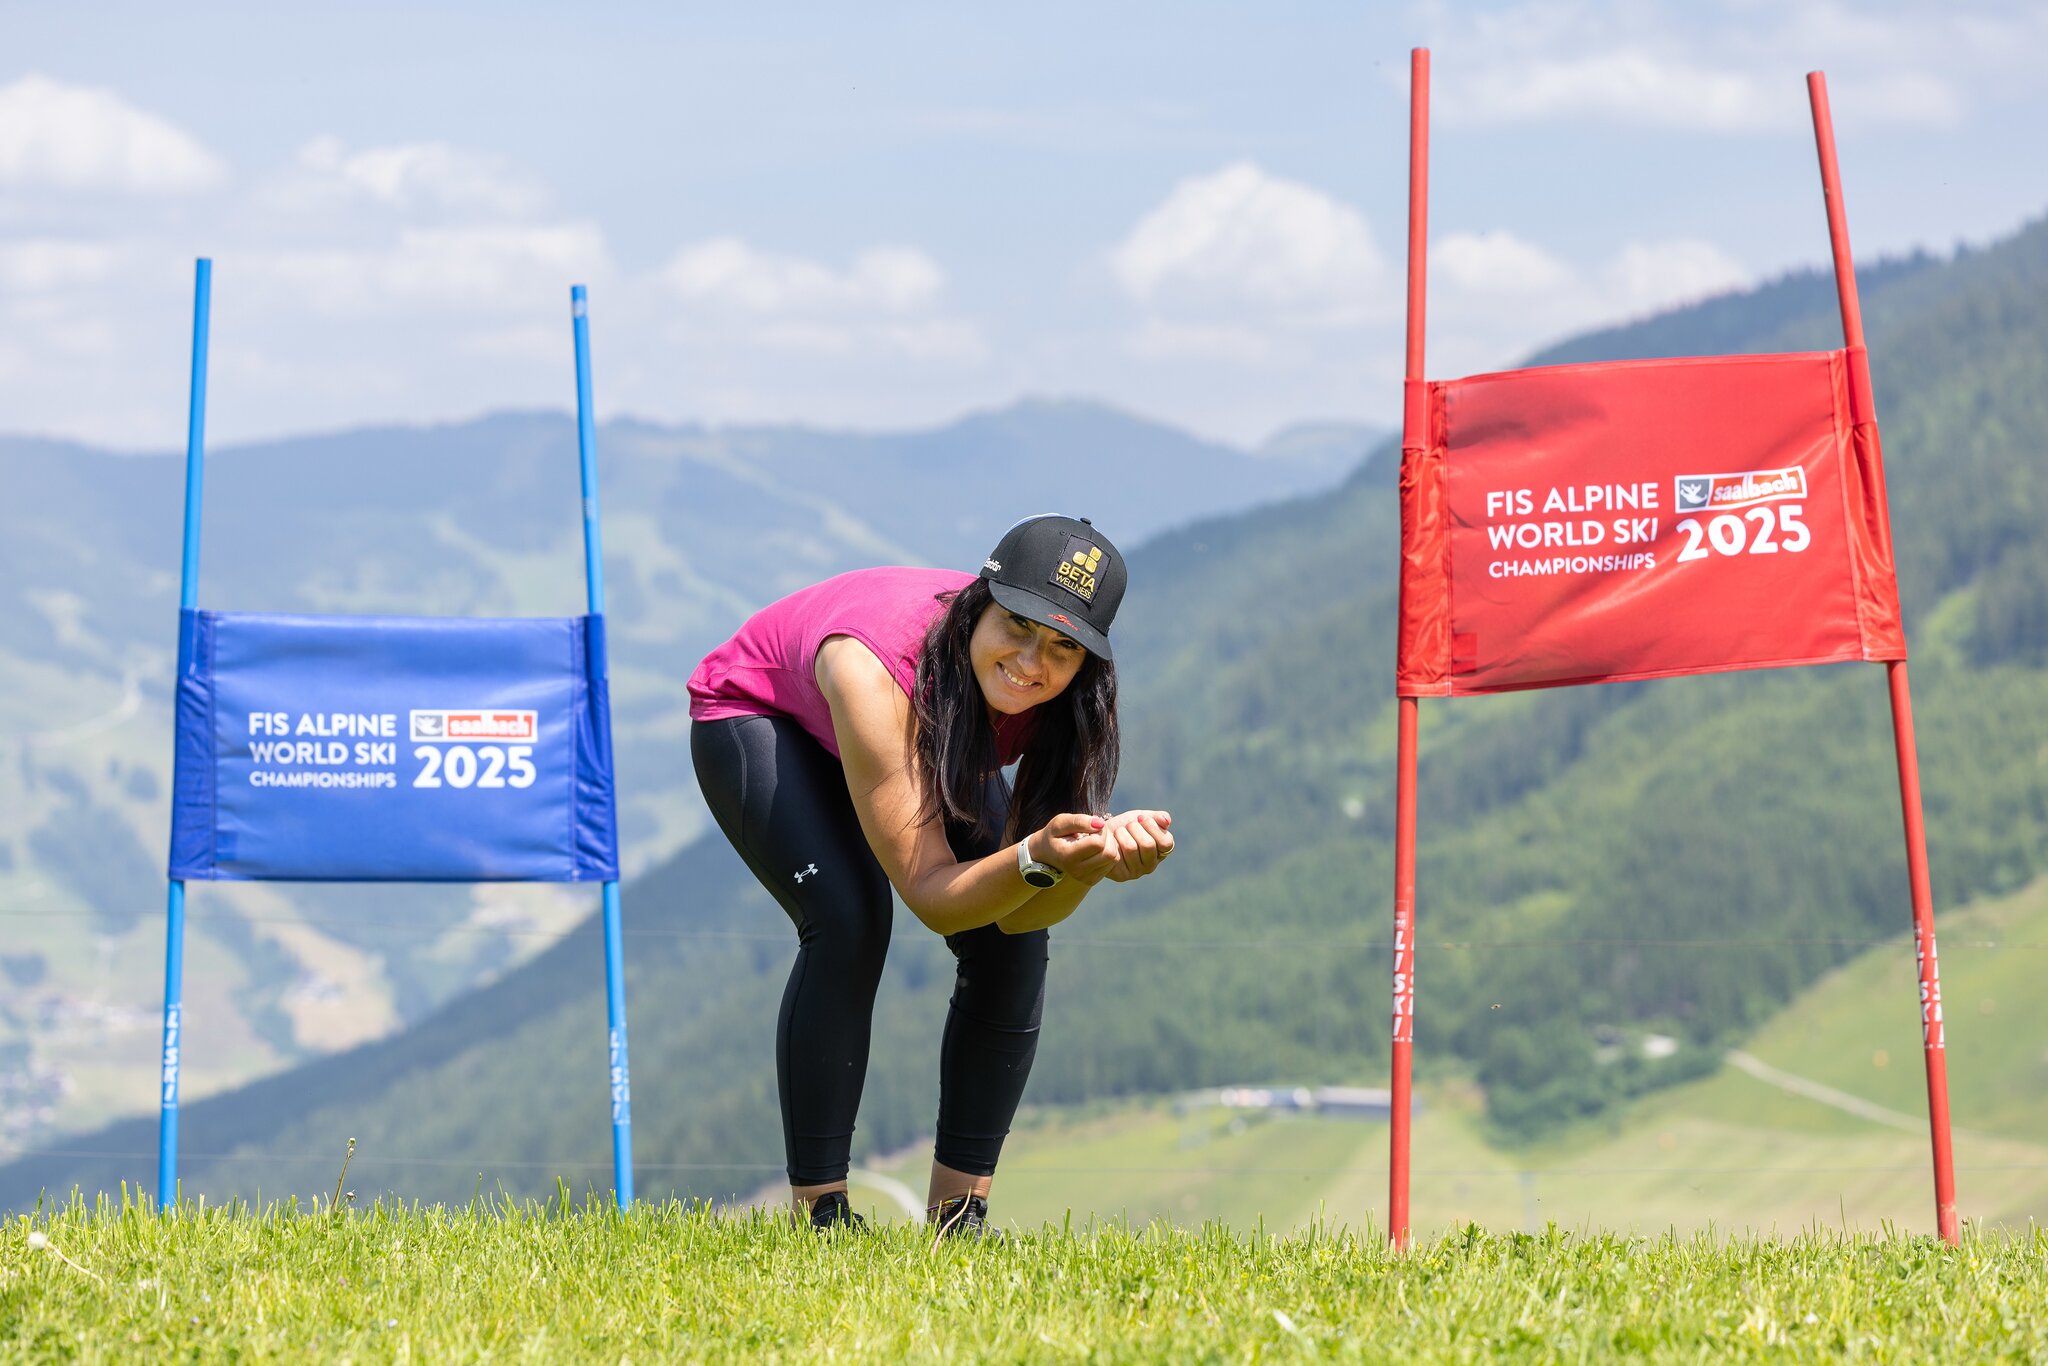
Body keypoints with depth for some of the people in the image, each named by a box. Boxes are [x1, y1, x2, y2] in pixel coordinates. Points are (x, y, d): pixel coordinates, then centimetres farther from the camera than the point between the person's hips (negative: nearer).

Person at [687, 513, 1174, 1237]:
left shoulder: (1064, 691, -30)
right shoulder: (878, 666, -44)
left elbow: (1022, 912, -27)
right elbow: (932, 895, -43)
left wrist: (1100, 853, -46)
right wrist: (1038, 859, -60)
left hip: (933, 739, 5)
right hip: (759, 716, -5)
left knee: (1014, 944, -11)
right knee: (850, 919, -28)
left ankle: (958, 1218, 0)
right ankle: (819, 1214, -21)